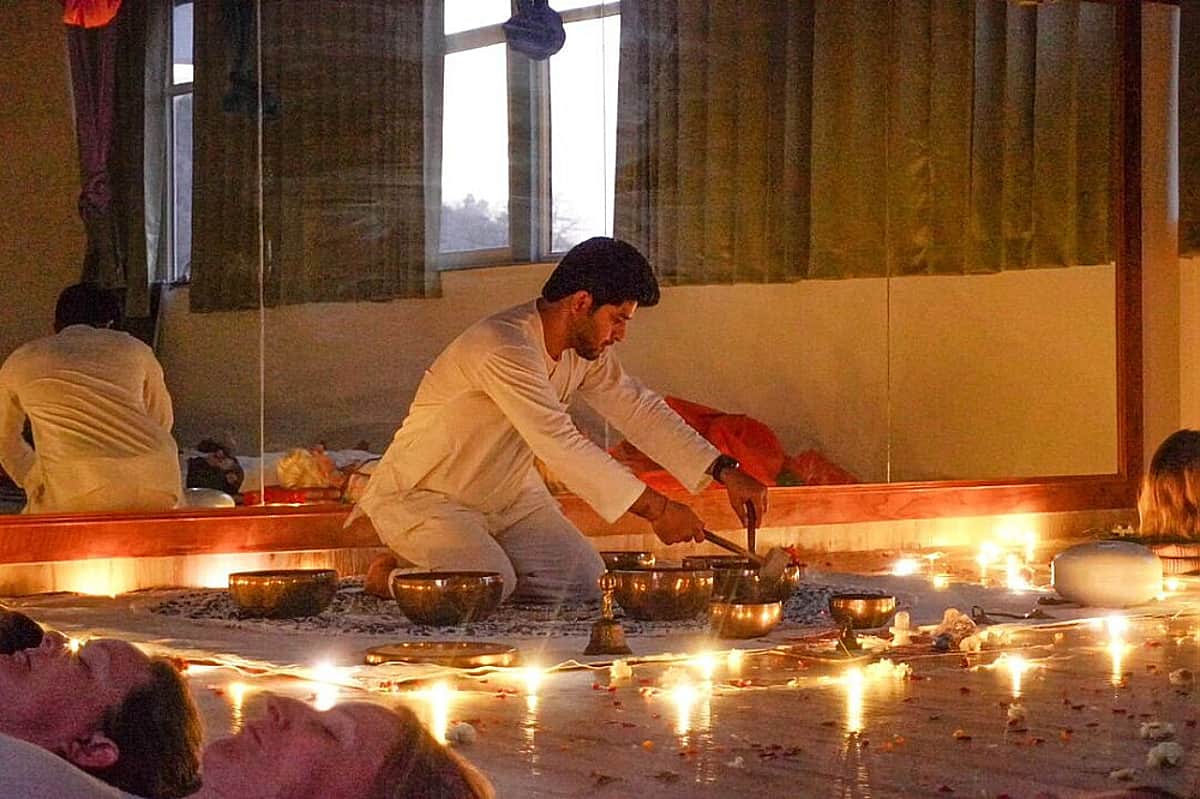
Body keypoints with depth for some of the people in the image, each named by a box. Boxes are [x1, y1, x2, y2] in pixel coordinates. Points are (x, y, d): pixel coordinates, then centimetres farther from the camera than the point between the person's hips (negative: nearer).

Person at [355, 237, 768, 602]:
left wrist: (726, 471, -9)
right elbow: (561, 445, -37)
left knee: (585, 583, -7)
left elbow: (640, 410, 2)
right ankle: (391, 575, -1)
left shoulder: (585, 351, -2)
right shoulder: (504, 348, -31)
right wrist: (655, 509, -37)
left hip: (507, 493, 9)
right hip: (423, 495, -9)